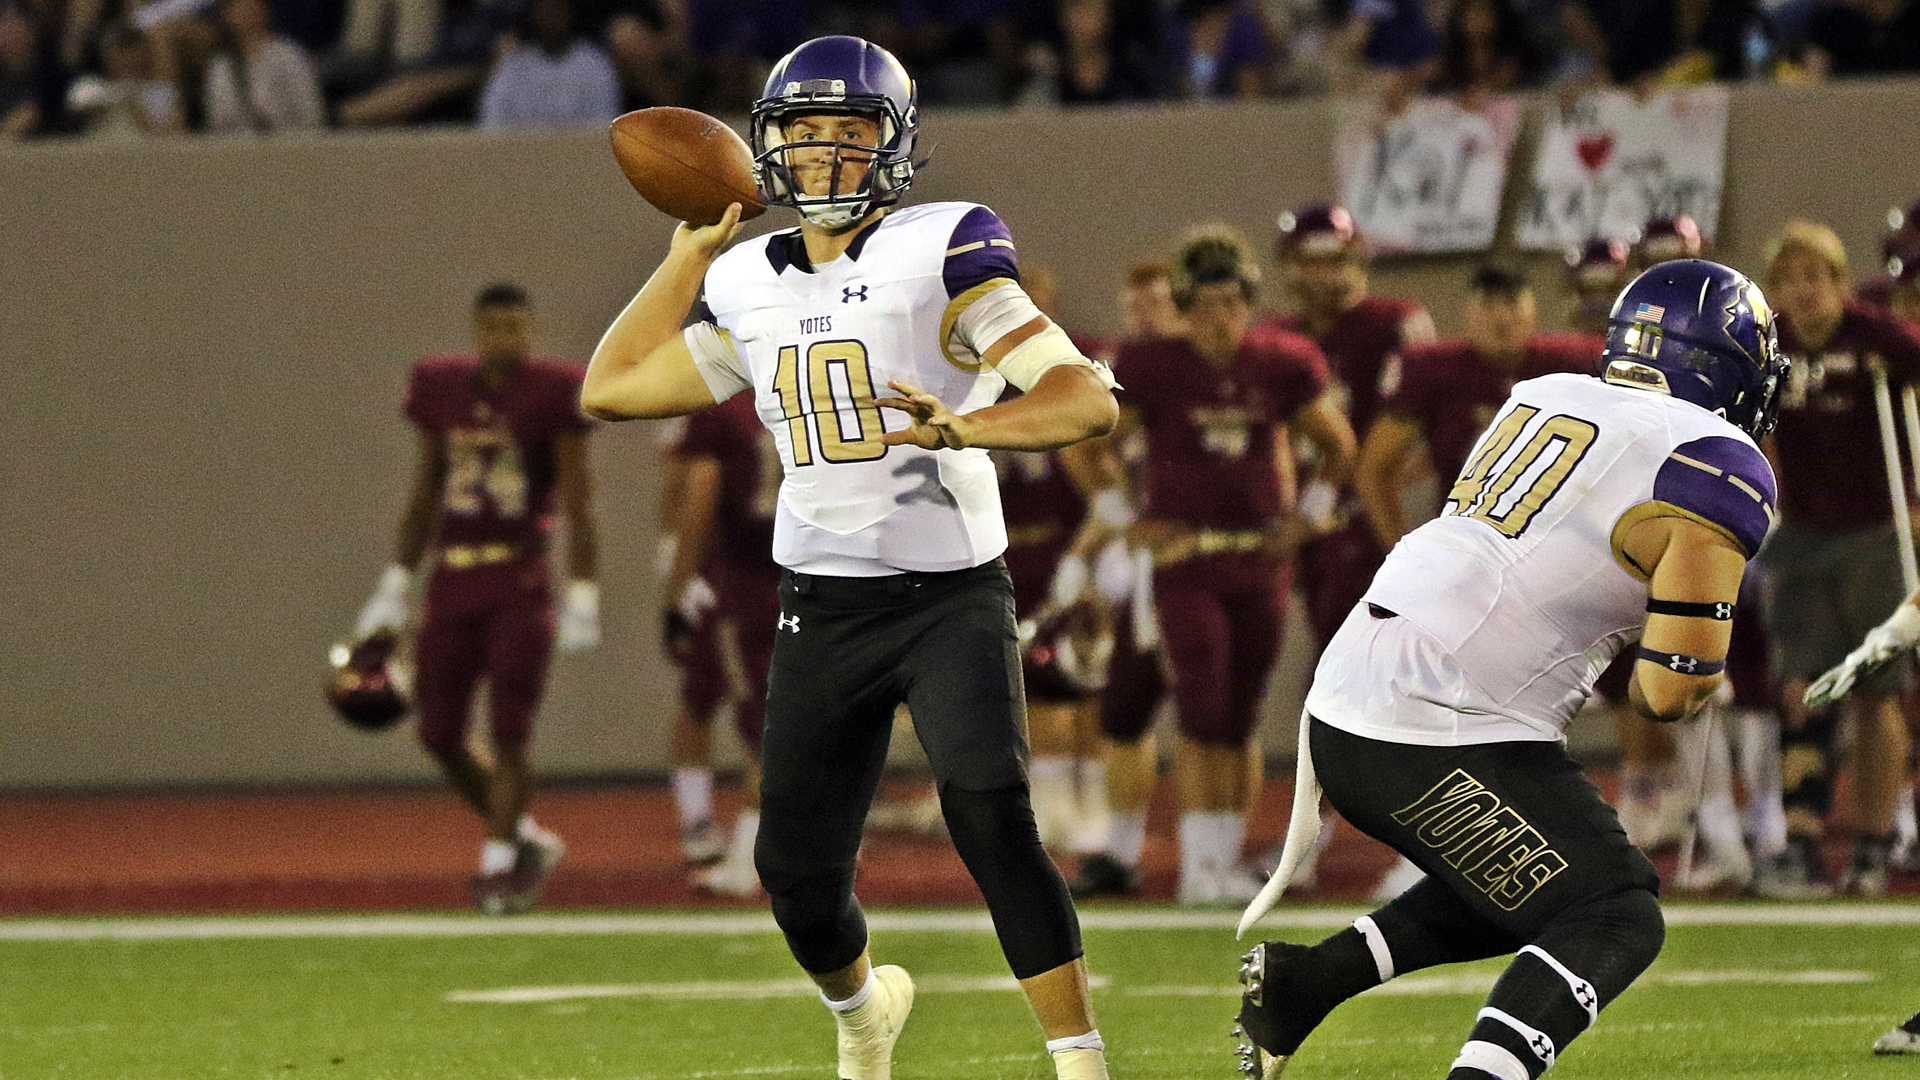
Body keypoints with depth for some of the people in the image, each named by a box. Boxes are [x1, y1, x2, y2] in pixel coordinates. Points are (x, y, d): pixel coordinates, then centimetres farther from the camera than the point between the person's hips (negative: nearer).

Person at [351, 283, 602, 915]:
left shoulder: (552, 395, -6)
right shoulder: (443, 392, 7)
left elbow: (579, 506, -6)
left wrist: (582, 600, -11)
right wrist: (395, 587, 14)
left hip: (520, 582, -5)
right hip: (452, 581, 5)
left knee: (508, 733, -7)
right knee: (440, 735, 5)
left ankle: (498, 865, 3)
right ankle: (526, 841, 22)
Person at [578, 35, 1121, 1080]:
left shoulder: (941, 254, -8)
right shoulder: (747, 288, 9)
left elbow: (1088, 398, -16)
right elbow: (609, 391, 18)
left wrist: (962, 426, -34)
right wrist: (691, 248, 16)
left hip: (952, 594, -5)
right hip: (822, 608, 5)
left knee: (992, 823, -24)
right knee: (797, 872, 5)